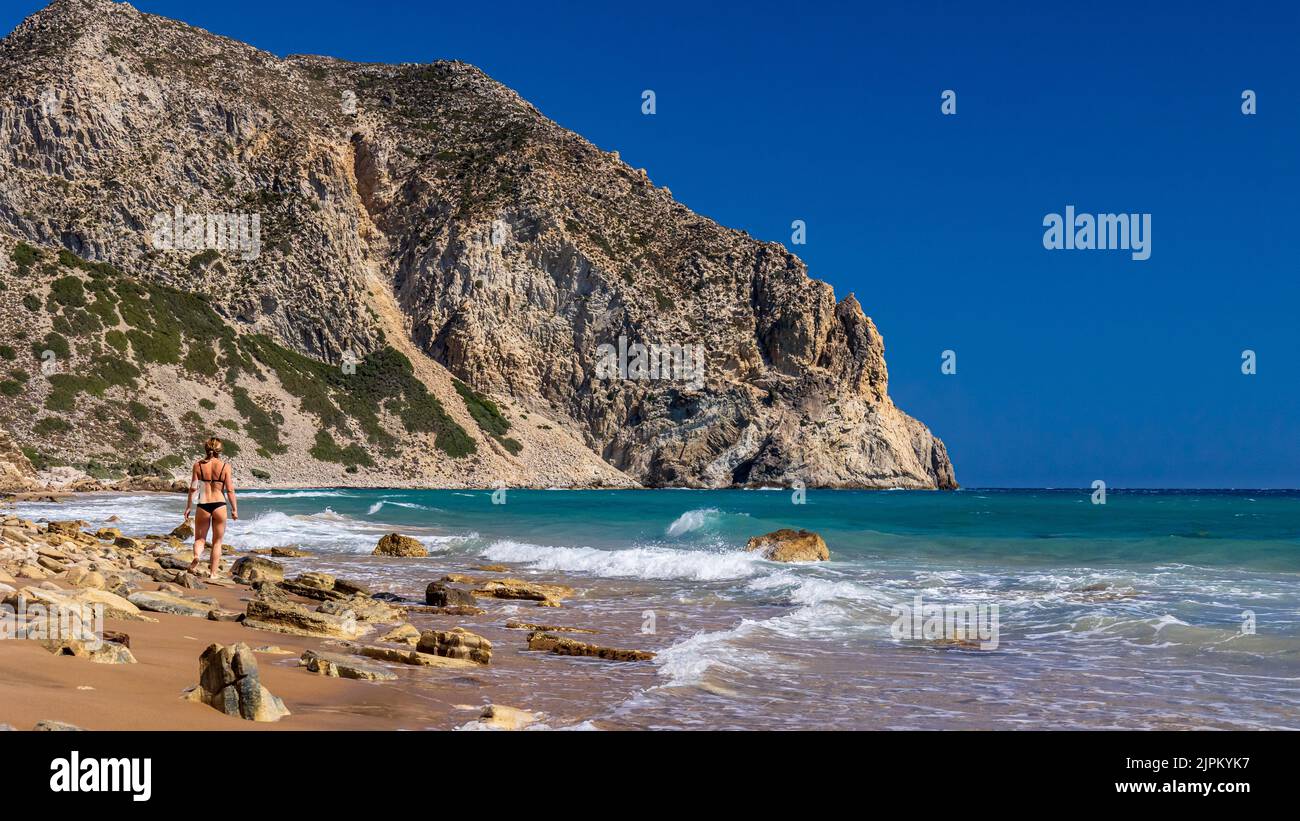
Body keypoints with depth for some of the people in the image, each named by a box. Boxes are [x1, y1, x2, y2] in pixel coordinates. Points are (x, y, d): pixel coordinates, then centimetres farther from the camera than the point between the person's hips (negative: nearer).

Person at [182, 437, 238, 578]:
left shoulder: (198, 465, -1)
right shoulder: (225, 466, -3)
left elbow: (193, 488, -2)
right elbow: (230, 490, -3)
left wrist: (189, 507, 7)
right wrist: (234, 509, 5)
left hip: (203, 506, 1)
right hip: (220, 505, 0)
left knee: (199, 539, 16)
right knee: (217, 542, 13)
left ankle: (197, 556, -16)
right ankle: (213, 573, 11)